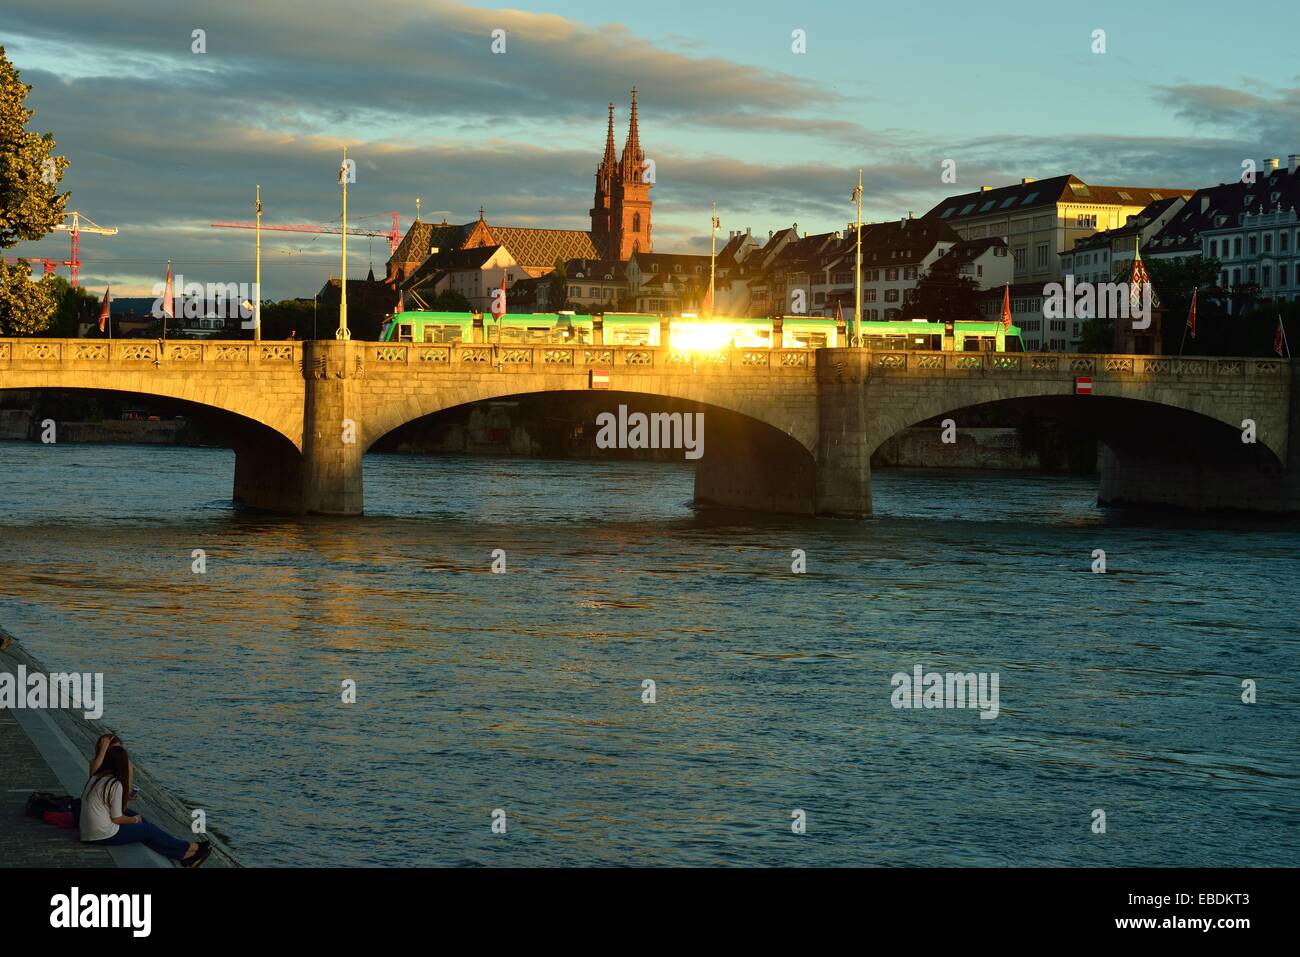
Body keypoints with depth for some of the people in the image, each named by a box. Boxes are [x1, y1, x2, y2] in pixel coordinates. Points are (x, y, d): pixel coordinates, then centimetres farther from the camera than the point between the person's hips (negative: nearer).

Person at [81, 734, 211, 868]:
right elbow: (117, 819, -13)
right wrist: (134, 820, 5)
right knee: (149, 830, 8)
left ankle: (183, 854, 16)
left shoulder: (96, 777, 6)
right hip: (105, 835, -8)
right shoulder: (115, 784, -18)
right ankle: (188, 849, 23)